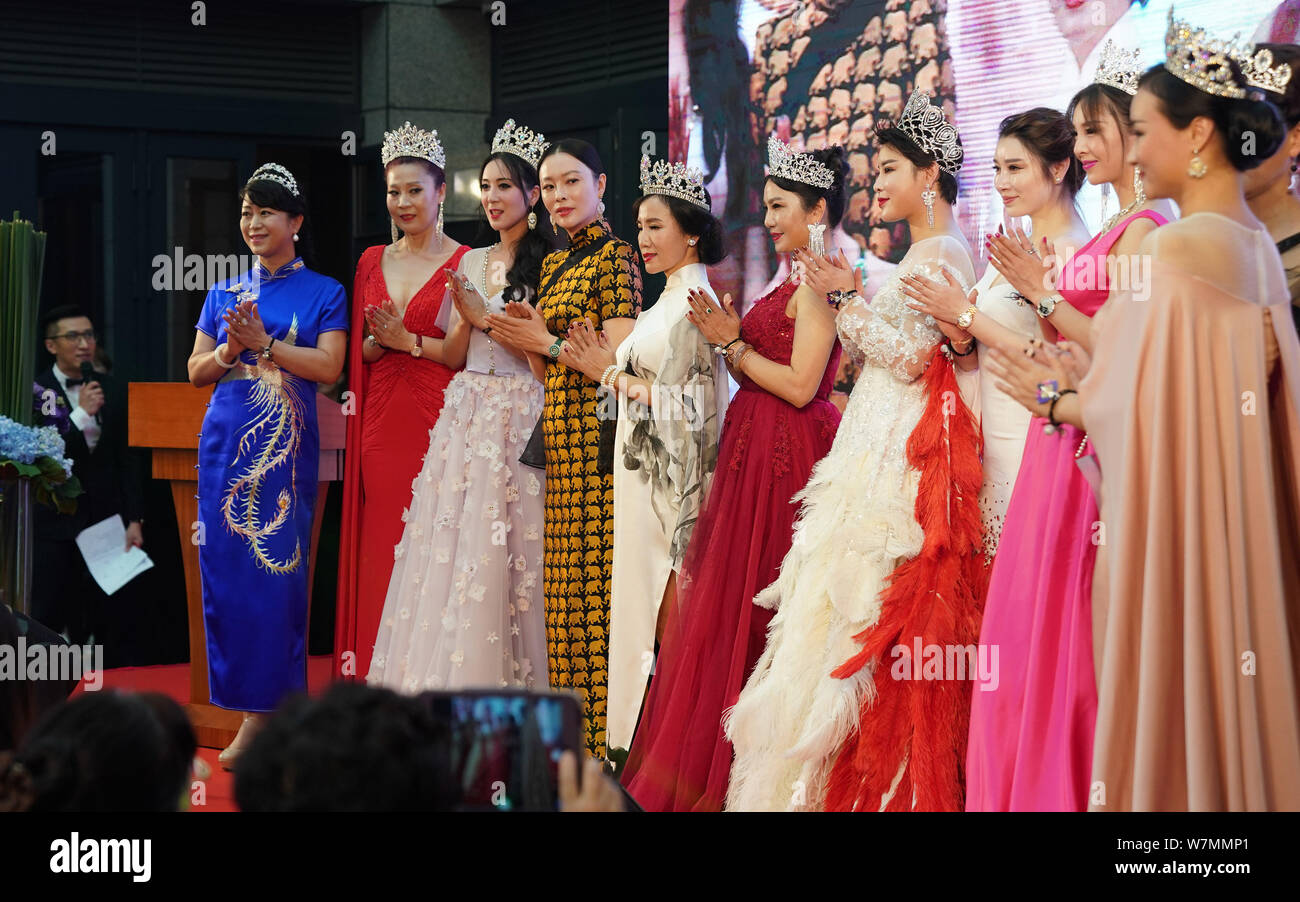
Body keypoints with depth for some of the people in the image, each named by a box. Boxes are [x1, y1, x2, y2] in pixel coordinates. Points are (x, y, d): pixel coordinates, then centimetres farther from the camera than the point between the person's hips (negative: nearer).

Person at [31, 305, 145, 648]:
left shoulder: (116, 392, 8)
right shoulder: (34, 391, -3)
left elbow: (129, 459, 9)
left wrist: (135, 520, 4)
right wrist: (81, 413, -17)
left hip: (104, 521, 3)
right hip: (52, 521, -3)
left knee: (101, 619, 2)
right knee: (46, 620, -3)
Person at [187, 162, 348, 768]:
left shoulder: (323, 293, 5)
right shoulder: (223, 294, 16)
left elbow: (329, 366, -7)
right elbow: (196, 371, 14)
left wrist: (264, 343, -14)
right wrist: (230, 349, -6)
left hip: (287, 445, -4)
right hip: (225, 440, 4)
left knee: (278, 570, -6)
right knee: (225, 568, 0)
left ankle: (267, 706, 0)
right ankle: (246, 705, 7)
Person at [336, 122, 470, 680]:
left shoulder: (464, 264, -1)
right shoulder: (372, 263, 15)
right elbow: (360, 351, 18)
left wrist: (409, 341, -10)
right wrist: (379, 339, -3)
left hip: (441, 421, -5)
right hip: (383, 423, 5)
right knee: (383, 550, 3)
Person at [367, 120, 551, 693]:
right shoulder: (471, 263, 15)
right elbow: (452, 355, 15)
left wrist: (487, 317, -11)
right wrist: (466, 318, -5)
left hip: (521, 423, -5)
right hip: (468, 419, 5)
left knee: (504, 553, -7)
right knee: (452, 548, 1)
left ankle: (505, 687, 0)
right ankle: (448, 684, 6)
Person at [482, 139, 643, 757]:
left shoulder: (614, 256, -6)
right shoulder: (553, 264, 20)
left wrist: (547, 342, -7)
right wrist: (531, 340, 1)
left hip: (596, 431, -8)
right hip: (559, 433, 8)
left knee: (593, 576, -9)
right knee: (565, 582, 7)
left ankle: (605, 738, -6)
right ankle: (572, 735, 11)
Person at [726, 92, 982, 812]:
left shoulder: (938, 254, -11)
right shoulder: (925, 253, 20)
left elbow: (911, 357, -18)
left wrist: (849, 297, -15)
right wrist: (849, 298, 14)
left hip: (903, 448, -10)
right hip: (882, 443, 10)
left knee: (866, 600, -10)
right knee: (867, 603, 8)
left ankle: (875, 779, -7)